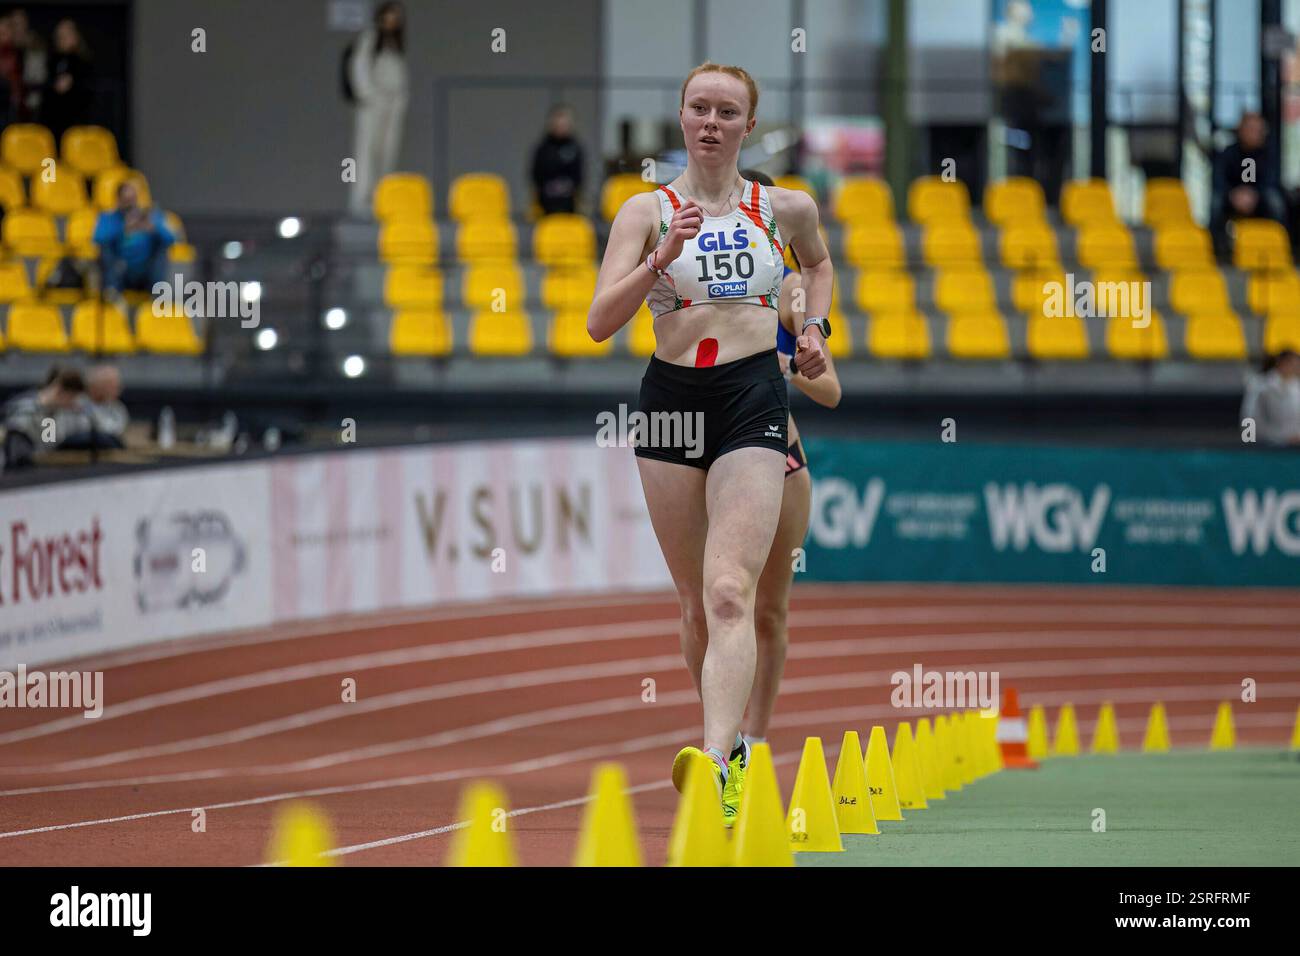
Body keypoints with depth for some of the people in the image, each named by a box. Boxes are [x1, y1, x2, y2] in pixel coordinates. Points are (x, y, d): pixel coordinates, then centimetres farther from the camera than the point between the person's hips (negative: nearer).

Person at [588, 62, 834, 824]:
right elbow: (601, 322, -7)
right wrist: (663, 259, -19)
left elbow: (820, 263, 33)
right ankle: (730, 738, 29)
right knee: (696, 600, 10)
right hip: (672, 394, 2)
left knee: (729, 592, -18)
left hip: (753, 398, -2)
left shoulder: (787, 209, 9)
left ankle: (717, 762, -32)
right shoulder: (648, 211, 4)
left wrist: (816, 325, 16)